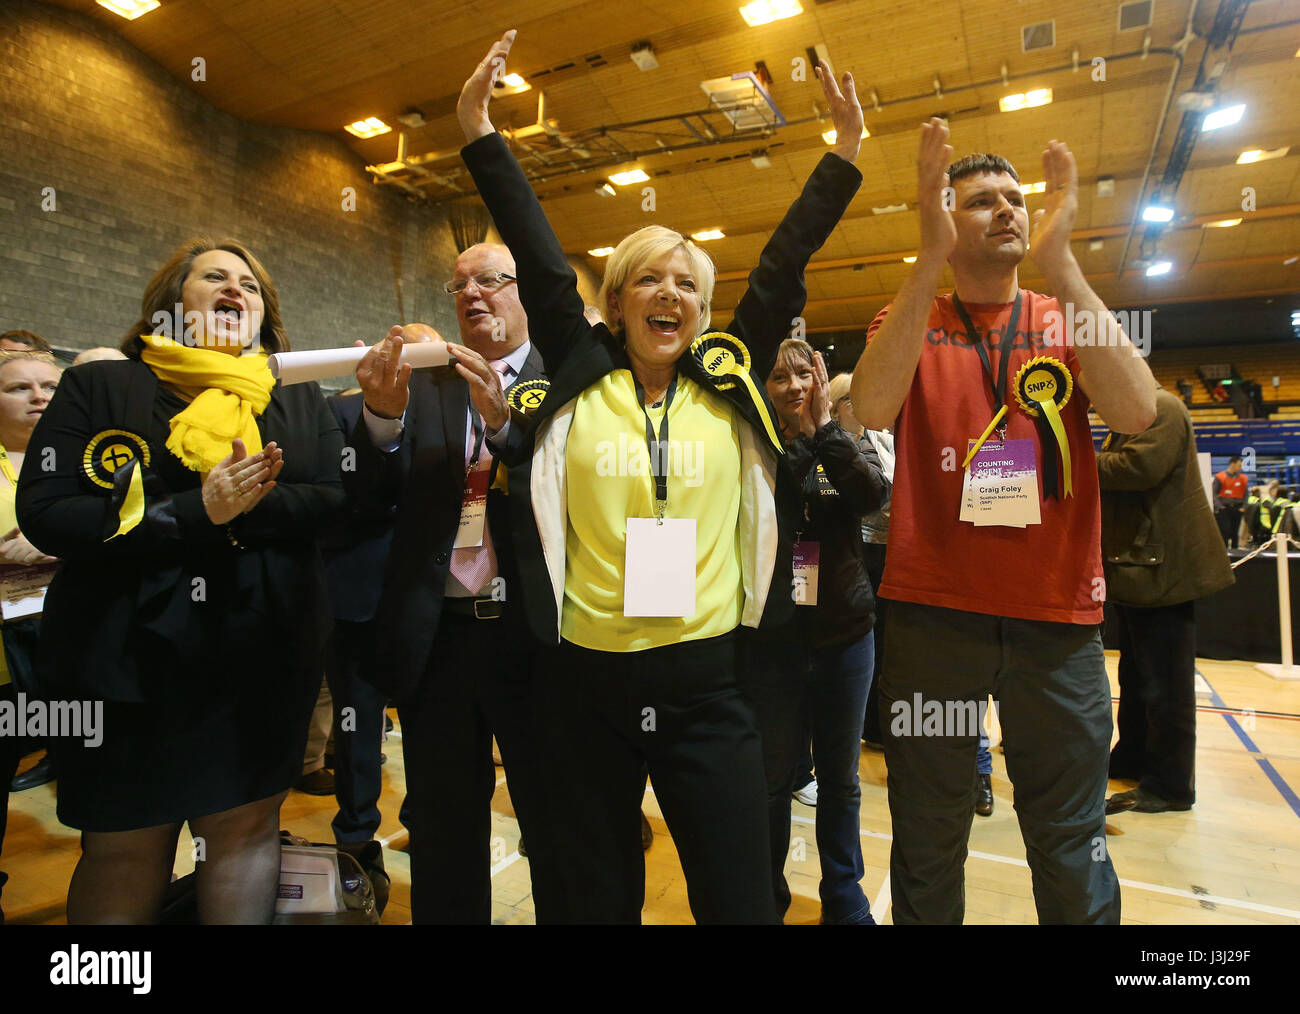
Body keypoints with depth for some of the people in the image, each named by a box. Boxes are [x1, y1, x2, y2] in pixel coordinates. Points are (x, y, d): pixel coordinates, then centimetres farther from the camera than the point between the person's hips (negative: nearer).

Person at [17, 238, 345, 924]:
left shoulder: (300, 399, 9)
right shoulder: (100, 386, 2)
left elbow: (338, 500, -2)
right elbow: (44, 515, -8)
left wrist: (243, 505, -18)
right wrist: (196, 512, -18)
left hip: (263, 655, 2)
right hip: (128, 655, -1)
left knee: (247, 827, 12)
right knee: (124, 846, 11)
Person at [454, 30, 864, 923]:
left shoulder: (730, 384, 5)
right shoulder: (580, 377, 4)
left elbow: (784, 267, 7)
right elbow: (539, 259, 3)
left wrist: (845, 152, 8)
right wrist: (480, 132, 3)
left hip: (707, 680, 1)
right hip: (587, 679, 0)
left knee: (742, 899, 9)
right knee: (600, 898, 17)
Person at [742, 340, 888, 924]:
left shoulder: (847, 444, 6)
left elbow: (873, 495, -15)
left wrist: (824, 428, -19)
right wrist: (799, 438, -20)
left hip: (844, 633, 2)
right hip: (772, 639, -2)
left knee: (841, 778, 15)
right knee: (772, 779, 7)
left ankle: (844, 897, 34)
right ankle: (767, 898, 29)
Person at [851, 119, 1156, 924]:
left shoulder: (1067, 321, 9)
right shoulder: (908, 322, 5)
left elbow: (1138, 411, -12)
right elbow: (873, 408, -18)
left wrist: (1059, 259, -16)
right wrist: (932, 254, -21)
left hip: (1058, 615, 2)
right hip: (932, 611, -1)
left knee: (1074, 850, 12)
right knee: (929, 847, 12)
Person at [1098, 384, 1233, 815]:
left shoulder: (1162, 408, -12)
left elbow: (1142, 467, -26)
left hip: (1161, 568, -11)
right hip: (1137, 567, 11)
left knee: (1164, 683, -2)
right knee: (1136, 677, 19)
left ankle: (1170, 785, 8)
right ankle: (1132, 760, 32)